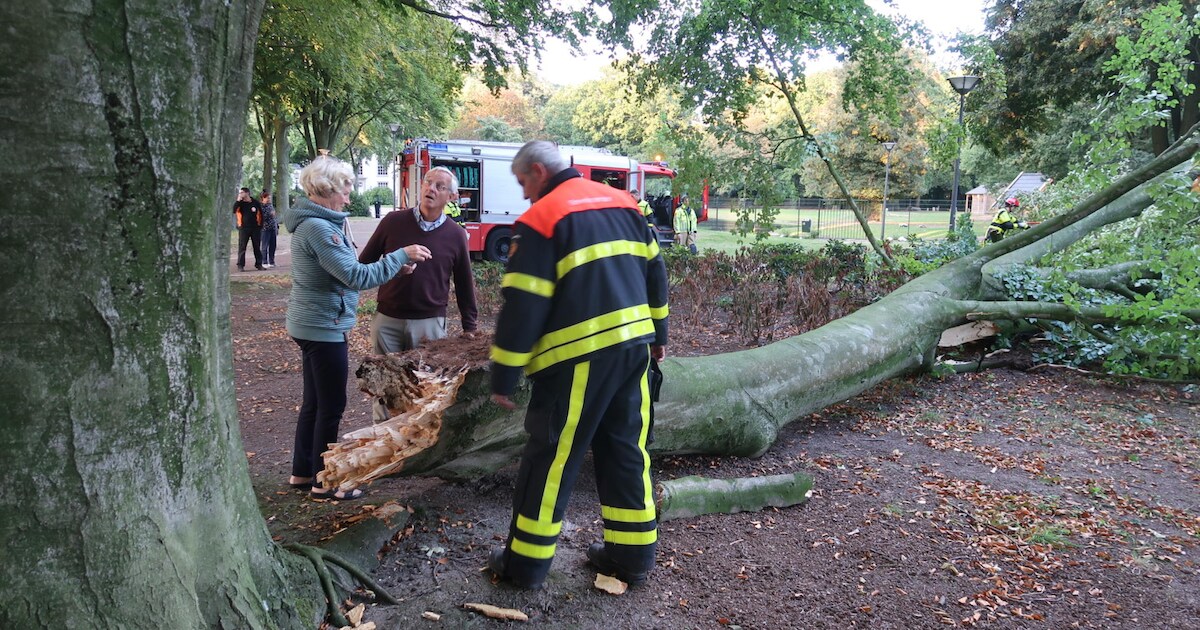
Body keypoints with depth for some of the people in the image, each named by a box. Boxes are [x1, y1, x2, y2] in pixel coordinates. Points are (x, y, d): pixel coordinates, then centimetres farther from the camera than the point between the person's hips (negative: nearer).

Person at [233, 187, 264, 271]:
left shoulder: (255, 203, 3)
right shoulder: (240, 203, 1)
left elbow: (260, 214, 9)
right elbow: (233, 210, -15)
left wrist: (260, 226, 4)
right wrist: (238, 200, -16)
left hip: (255, 228, 1)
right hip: (243, 228, -1)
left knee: (257, 247, 7)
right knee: (242, 247, -1)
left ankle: (259, 264, 16)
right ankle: (240, 265, 2)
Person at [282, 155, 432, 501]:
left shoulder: (311, 223, 11)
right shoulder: (318, 228, -21)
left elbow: (343, 271, 11)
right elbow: (357, 277, -25)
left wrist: (387, 263, 2)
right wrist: (401, 255, -19)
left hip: (311, 325, 10)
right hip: (323, 327, -10)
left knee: (314, 402, 18)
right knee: (331, 407, 1)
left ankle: (302, 471, 30)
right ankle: (323, 481, 14)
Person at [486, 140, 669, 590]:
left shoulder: (540, 220, -8)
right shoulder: (622, 203, 13)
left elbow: (523, 307, -12)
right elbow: (654, 270, 18)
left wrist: (504, 377, -7)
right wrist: (658, 332, 26)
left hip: (580, 354, -7)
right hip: (634, 344, 7)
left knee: (550, 458, 4)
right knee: (625, 449, 15)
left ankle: (526, 562, 15)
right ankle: (633, 553, 23)